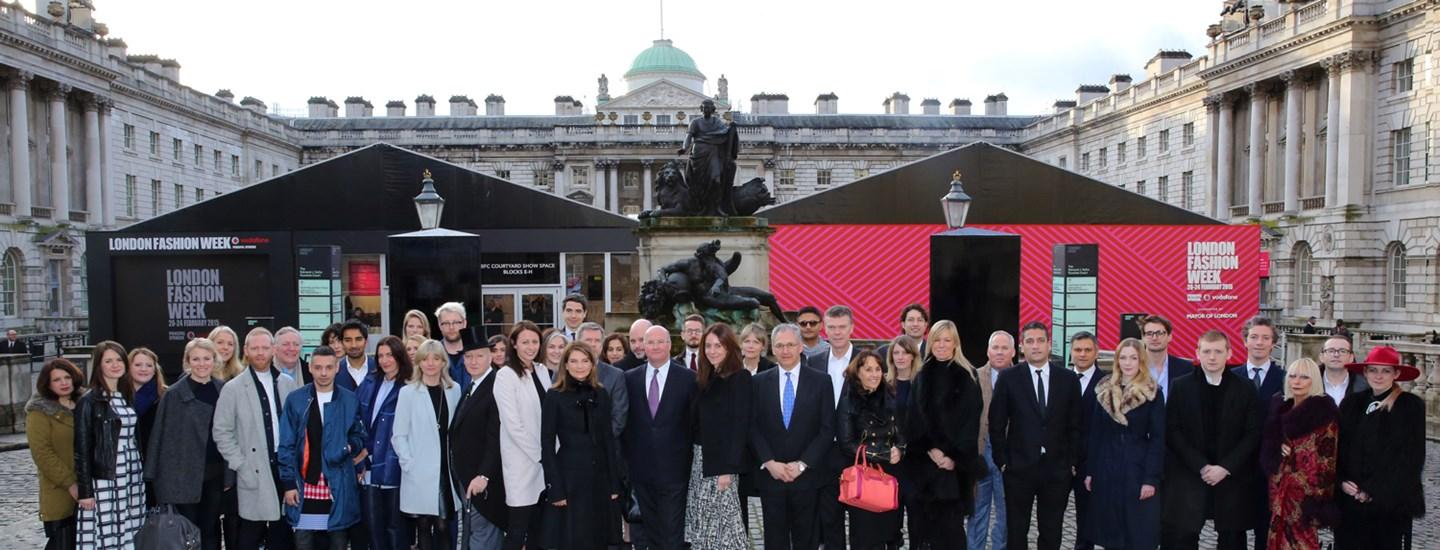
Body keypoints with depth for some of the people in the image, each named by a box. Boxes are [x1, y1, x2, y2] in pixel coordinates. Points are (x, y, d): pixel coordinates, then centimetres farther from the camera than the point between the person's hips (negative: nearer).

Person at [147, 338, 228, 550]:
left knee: (211, 529, 11)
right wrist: (157, 477, -9)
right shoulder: (174, 394, -4)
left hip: (216, 473, 3)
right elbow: (163, 436, -5)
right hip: (186, 474, -2)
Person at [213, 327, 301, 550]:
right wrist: (240, 465, -8)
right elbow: (221, 432, -3)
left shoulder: (288, 384, 7)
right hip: (252, 474, -3)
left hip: (283, 466, 3)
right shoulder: (233, 388, -1)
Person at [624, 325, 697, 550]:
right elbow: (625, 422, 8)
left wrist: (693, 462, -4)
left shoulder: (688, 378, -3)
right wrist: (627, 460, 4)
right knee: (649, 531, 14)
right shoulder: (630, 378, 5)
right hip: (641, 469, 3)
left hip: (674, 470, -3)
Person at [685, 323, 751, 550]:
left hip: (722, 460, -7)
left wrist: (728, 468, -19)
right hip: (701, 459, 7)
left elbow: (740, 425, -15)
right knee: (706, 524, 10)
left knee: (723, 519, -3)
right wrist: (697, 457, 5)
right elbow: (697, 422, 12)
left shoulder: (739, 378, -9)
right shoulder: (704, 379, 12)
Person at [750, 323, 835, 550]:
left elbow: (828, 429, -3)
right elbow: (753, 428, 3)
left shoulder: (820, 381, 1)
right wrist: (769, 463, -9)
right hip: (770, 475, 1)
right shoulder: (759, 382, 5)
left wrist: (802, 464, -9)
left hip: (807, 476, -1)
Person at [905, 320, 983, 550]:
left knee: (951, 523, -2)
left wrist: (954, 456, -12)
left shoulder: (967, 376, 1)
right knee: (925, 521, 1)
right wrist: (930, 449, -9)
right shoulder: (922, 376, 9)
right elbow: (914, 419, 4)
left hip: (956, 462, -2)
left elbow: (970, 420, -5)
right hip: (925, 461, 2)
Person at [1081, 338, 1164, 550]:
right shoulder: (1103, 390, 6)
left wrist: (1151, 478, -11)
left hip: (1138, 470, -3)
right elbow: (1092, 433, 7)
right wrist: (1088, 470, 3)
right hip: (1106, 470, 3)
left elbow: (1158, 439, -5)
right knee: (1109, 532, 8)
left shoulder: (1152, 393, -3)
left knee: (1139, 533, 0)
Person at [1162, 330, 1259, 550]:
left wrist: (1225, 468, -9)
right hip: (1188, 477, -1)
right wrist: (1201, 467, -10)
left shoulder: (1245, 389, 4)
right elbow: (1172, 432, -1)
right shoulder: (1181, 387, 2)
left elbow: (1253, 434, 1)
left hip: (1232, 478, 1)